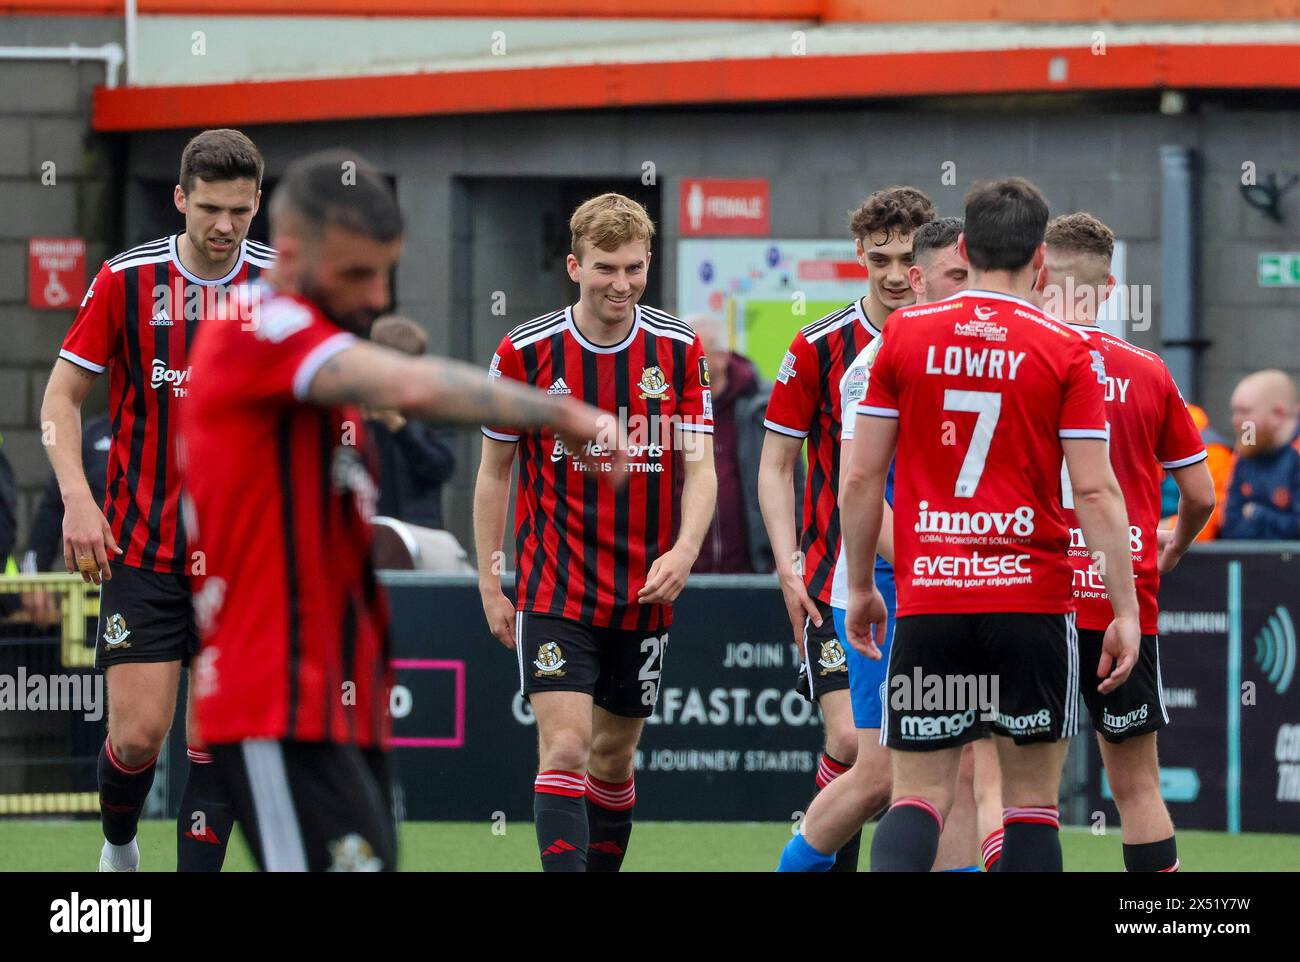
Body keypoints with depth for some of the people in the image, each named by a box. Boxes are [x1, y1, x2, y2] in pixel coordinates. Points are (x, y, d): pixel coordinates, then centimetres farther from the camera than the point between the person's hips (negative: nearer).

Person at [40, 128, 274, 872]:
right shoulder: (126, 280, -5)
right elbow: (62, 395, 1)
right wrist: (78, 497, -13)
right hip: (141, 550, -1)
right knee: (138, 733, -4)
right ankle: (119, 848, 26)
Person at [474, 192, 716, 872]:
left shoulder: (678, 350, 1)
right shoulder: (526, 351, -5)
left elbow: (699, 466, 0)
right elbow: (494, 472, 4)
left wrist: (684, 550, -18)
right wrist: (490, 583, 1)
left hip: (645, 593, 3)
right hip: (555, 592, -3)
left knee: (614, 758, 13)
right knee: (564, 748, -15)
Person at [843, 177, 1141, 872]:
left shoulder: (904, 335, 3)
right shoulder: (1067, 353, -2)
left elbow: (859, 480, 4)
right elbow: (1095, 493, -6)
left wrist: (860, 588, 15)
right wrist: (1125, 611, -1)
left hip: (926, 606, 1)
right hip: (1034, 603, -1)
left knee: (918, 797, 3)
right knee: (1032, 799, 7)